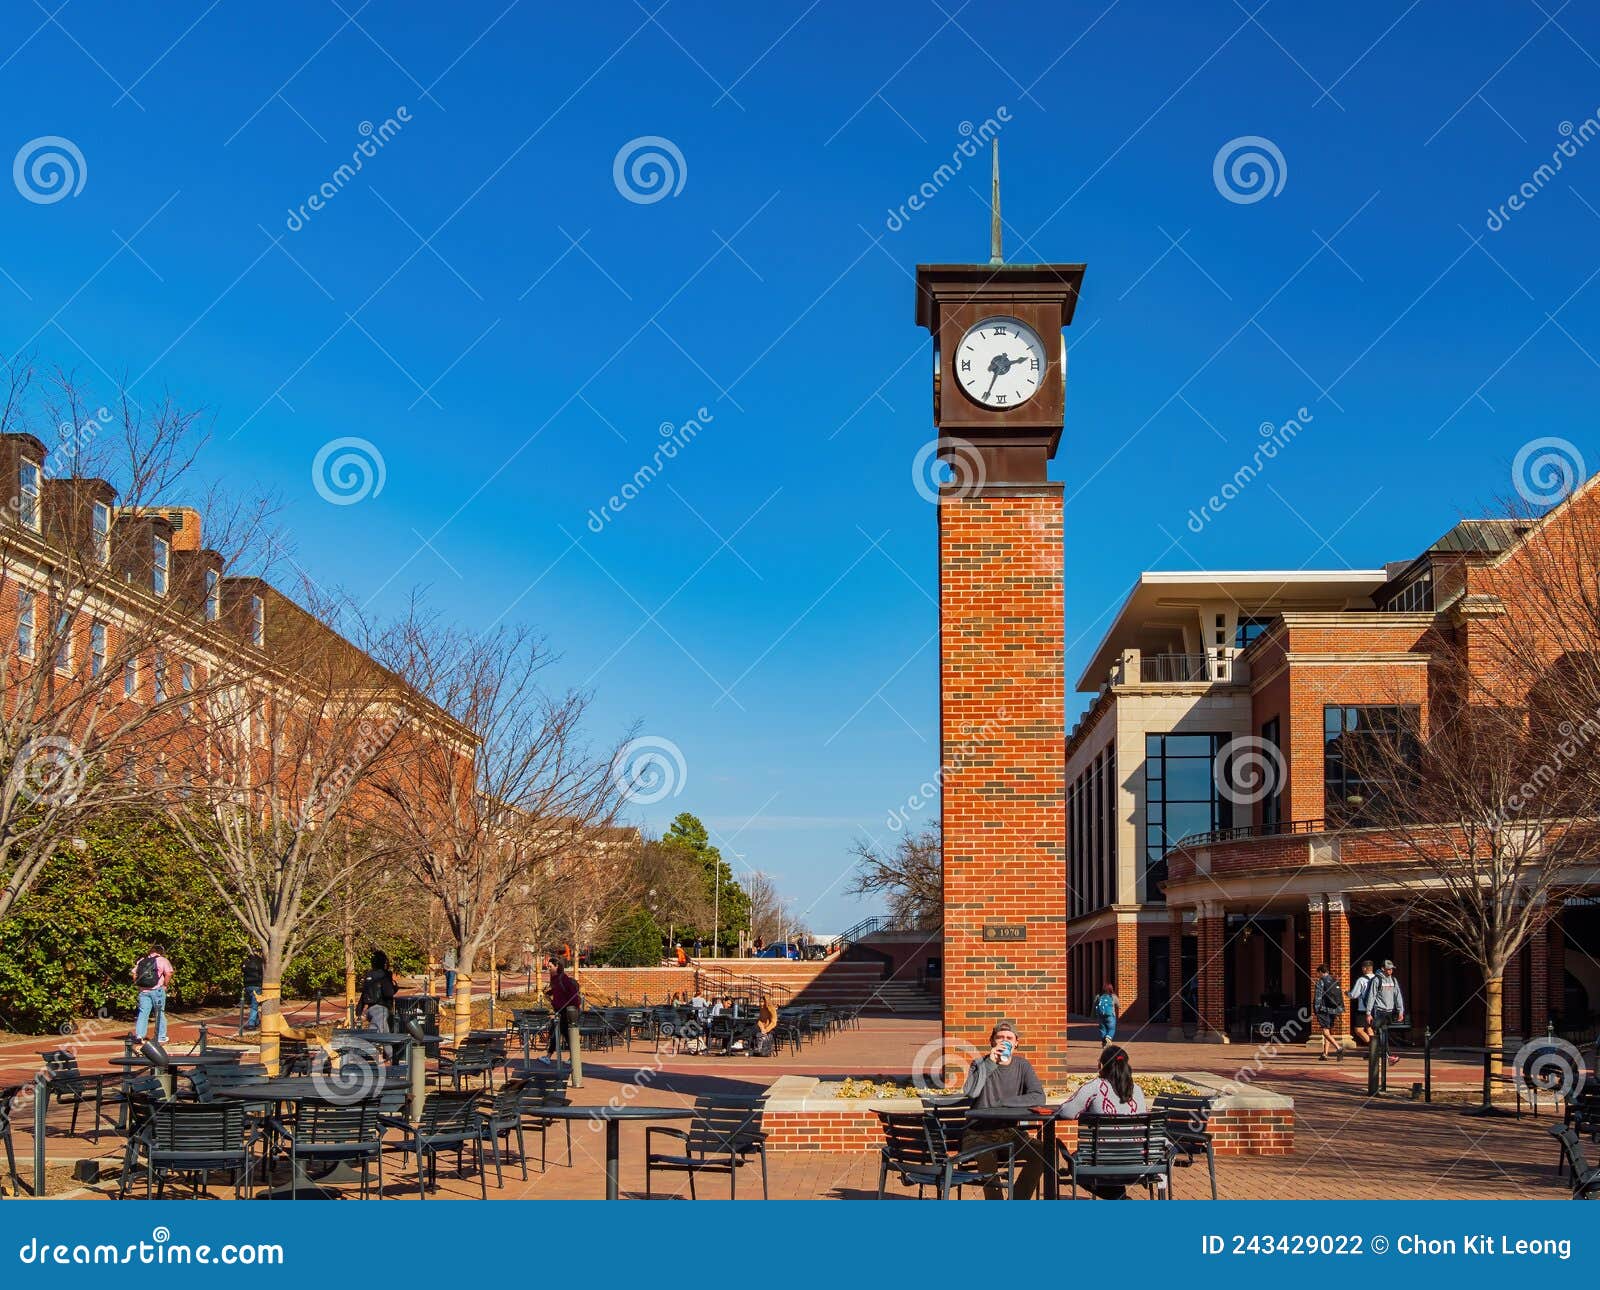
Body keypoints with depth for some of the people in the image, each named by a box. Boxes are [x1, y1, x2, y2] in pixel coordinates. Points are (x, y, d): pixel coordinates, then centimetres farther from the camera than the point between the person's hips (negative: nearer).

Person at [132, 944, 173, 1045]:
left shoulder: (141, 961, 13)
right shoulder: (162, 960, -1)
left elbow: (134, 974, 10)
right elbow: (168, 973, -12)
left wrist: (139, 985, 15)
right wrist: (164, 985, -1)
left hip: (143, 991, 3)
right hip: (157, 990, -3)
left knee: (143, 1013, 5)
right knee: (160, 1014, 7)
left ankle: (139, 1035, -10)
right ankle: (161, 1037, 11)